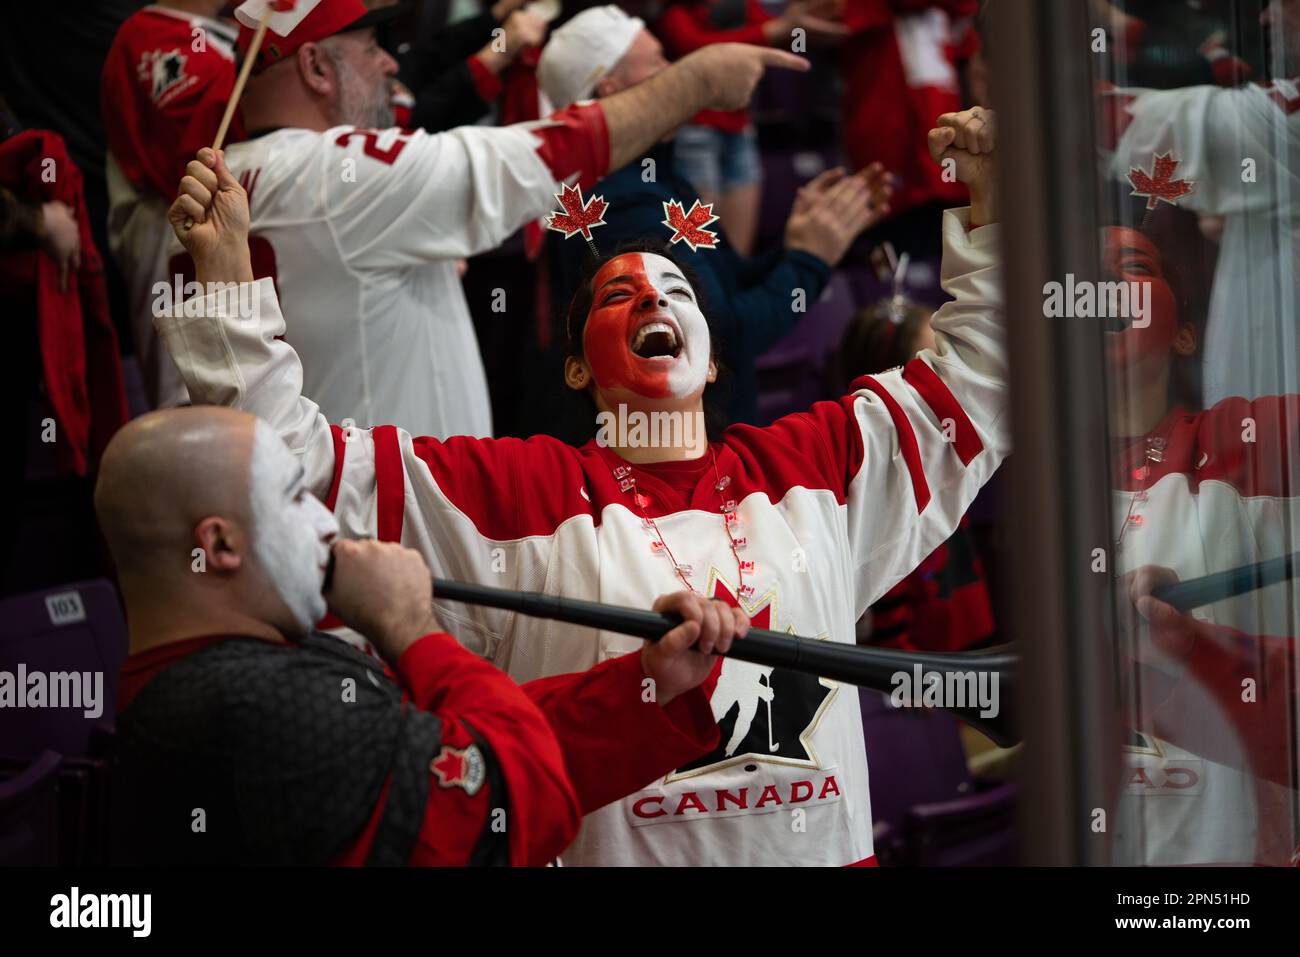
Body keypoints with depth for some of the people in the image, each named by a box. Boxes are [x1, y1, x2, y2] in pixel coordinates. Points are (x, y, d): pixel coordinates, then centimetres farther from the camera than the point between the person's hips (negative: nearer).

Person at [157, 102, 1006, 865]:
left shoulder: (811, 465, 8)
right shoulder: (523, 490, -1)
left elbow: (969, 382, 19)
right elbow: (292, 454, -6)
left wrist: (989, 204, 13)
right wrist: (226, 270, -10)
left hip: (826, 845, 3)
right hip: (609, 848, -3)